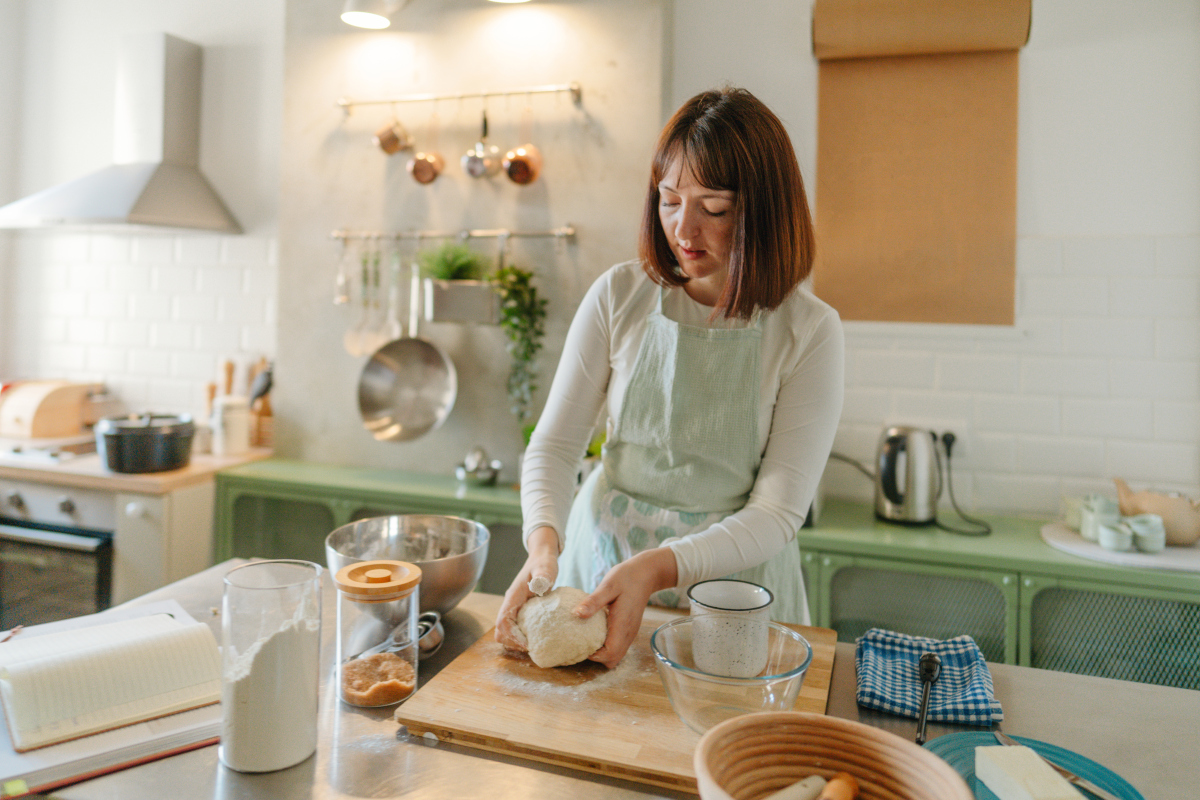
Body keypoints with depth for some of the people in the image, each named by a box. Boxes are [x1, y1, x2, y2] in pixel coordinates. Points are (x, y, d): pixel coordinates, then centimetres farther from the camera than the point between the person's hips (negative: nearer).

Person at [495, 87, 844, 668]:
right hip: (601, 564, 1)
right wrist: (544, 540, -21)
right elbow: (555, 443, -2)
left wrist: (660, 567, -28)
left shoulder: (809, 332, -11)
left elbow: (777, 513, -13)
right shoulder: (619, 296, -4)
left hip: (732, 579, 0)